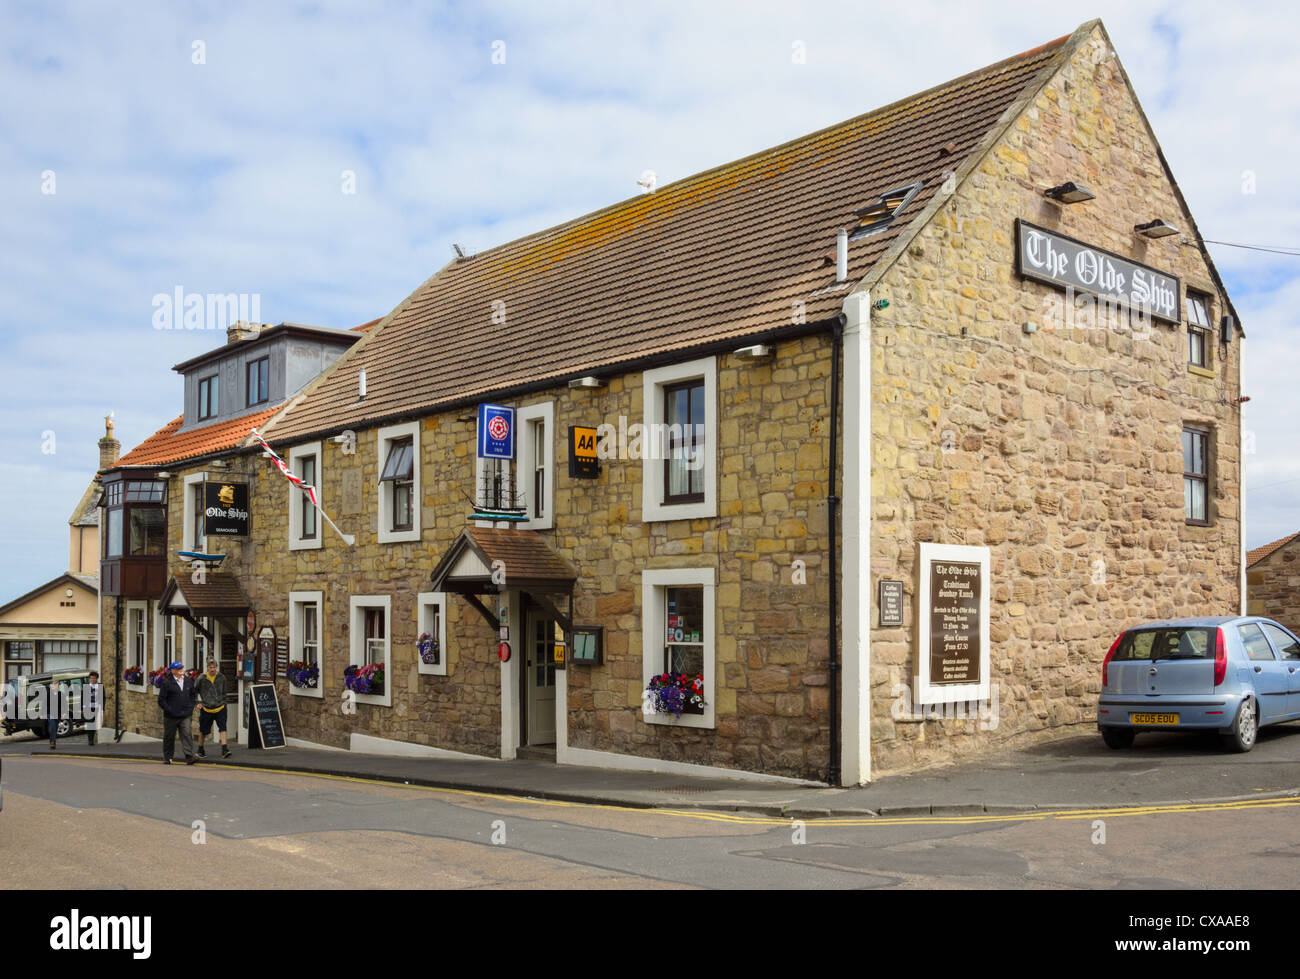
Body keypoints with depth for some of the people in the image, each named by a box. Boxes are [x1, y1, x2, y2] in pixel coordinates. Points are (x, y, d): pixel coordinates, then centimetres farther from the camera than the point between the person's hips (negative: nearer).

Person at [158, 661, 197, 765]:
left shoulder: (188, 681, 10)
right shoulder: (167, 683, -6)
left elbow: (192, 695, 22)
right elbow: (161, 700, -5)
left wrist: (191, 707, 10)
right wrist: (169, 710, -11)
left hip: (185, 716, 3)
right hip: (171, 717, -3)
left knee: (187, 735, -11)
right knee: (169, 737, 9)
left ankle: (189, 756, -17)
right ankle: (167, 758, 23)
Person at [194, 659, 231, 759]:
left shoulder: (221, 677, 3)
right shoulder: (202, 678, -4)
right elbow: (194, 691, 7)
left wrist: (223, 702, 9)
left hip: (220, 708, 1)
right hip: (206, 709, -1)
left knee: (223, 728, -14)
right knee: (203, 731, 11)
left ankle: (224, 749, -18)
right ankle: (200, 751, 28)